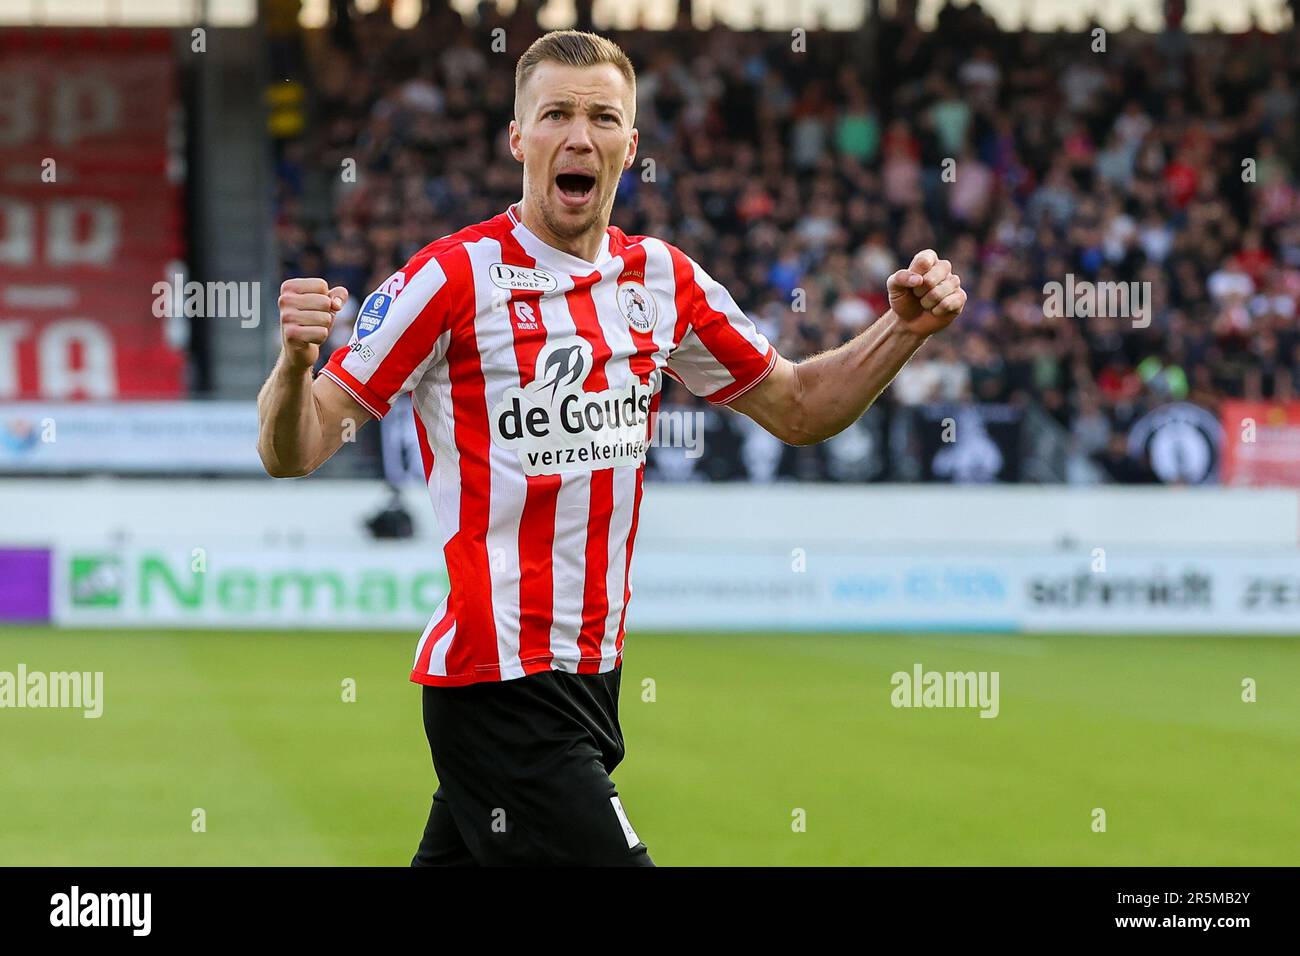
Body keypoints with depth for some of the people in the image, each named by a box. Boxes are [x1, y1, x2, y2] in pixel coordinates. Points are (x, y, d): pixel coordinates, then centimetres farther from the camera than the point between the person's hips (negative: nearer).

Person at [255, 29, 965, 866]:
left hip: (590, 673, 7)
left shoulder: (662, 279, 9)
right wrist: (297, 361, -32)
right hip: (498, 689, -7)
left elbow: (794, 407, 21)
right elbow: (293, 452, -10)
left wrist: (905, 328, 6)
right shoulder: (451, 278, -9)